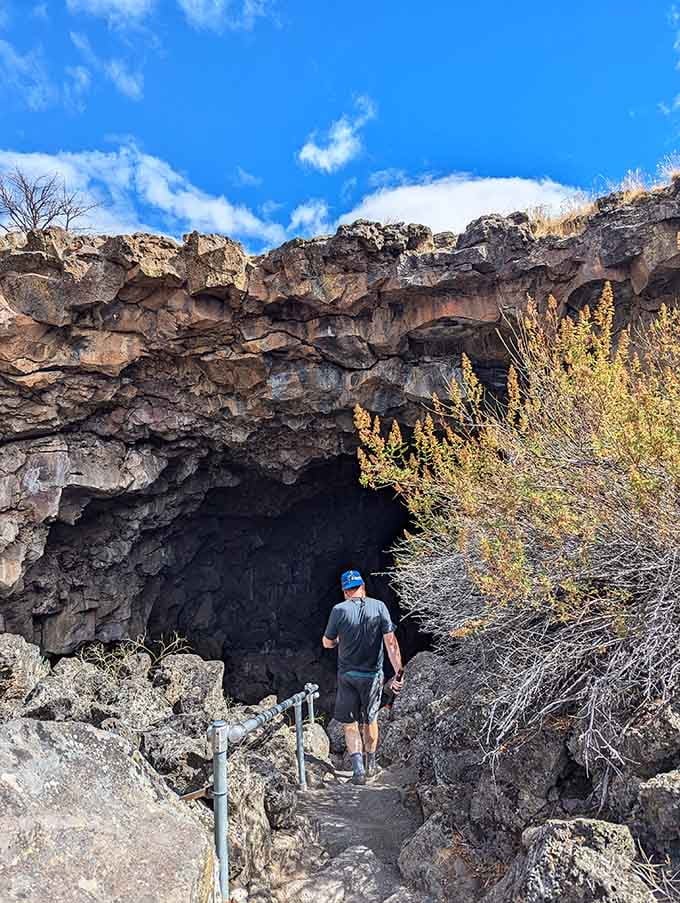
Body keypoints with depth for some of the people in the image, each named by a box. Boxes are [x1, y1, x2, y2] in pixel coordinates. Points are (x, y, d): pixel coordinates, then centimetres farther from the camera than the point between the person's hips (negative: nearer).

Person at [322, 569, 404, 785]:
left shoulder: (339, 610, -10)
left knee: (350, 723, 10)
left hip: (347, 675, -2)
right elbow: (391, 642, -11)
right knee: (370, 721, 19)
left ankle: (358, 767, -3)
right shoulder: (379, 607, -7)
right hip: (373, 674, 2)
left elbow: (327, 643, 0)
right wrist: (398, 671, -7)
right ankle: (371, 765, 32)